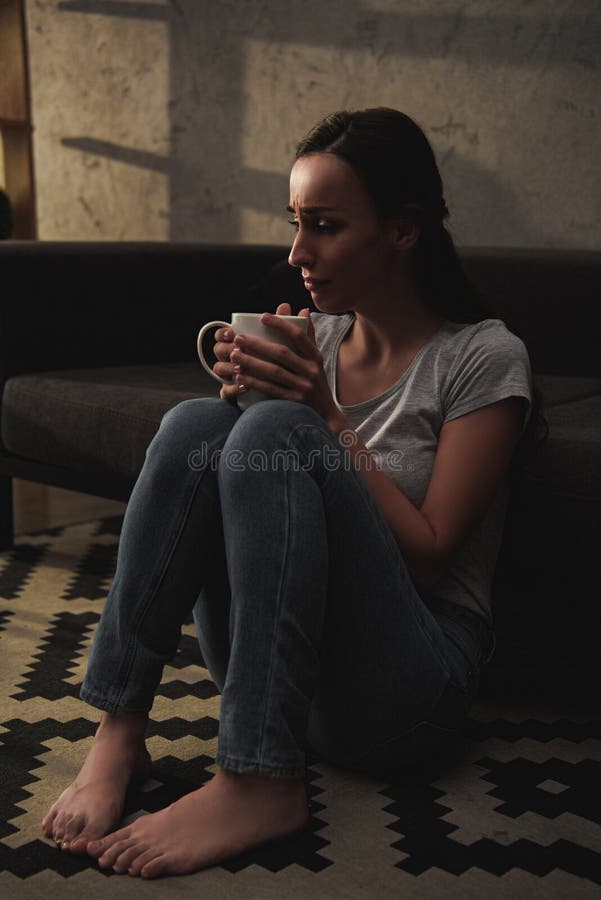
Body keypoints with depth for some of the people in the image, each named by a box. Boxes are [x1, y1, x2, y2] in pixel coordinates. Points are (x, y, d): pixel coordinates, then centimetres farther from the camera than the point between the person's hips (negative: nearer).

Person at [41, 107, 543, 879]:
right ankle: (118, 735, -19)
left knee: (278, 434, -27)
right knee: (197, 421, -18)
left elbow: (427, 555, -12)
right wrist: (243, 394, -8)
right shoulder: (313, 337, 11)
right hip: (272, 663, 5)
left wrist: (327, 418, -16)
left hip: (404, 687, -5)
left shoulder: (483, 357, -4)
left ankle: (258, 783, -28)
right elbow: (251, 492, 10)